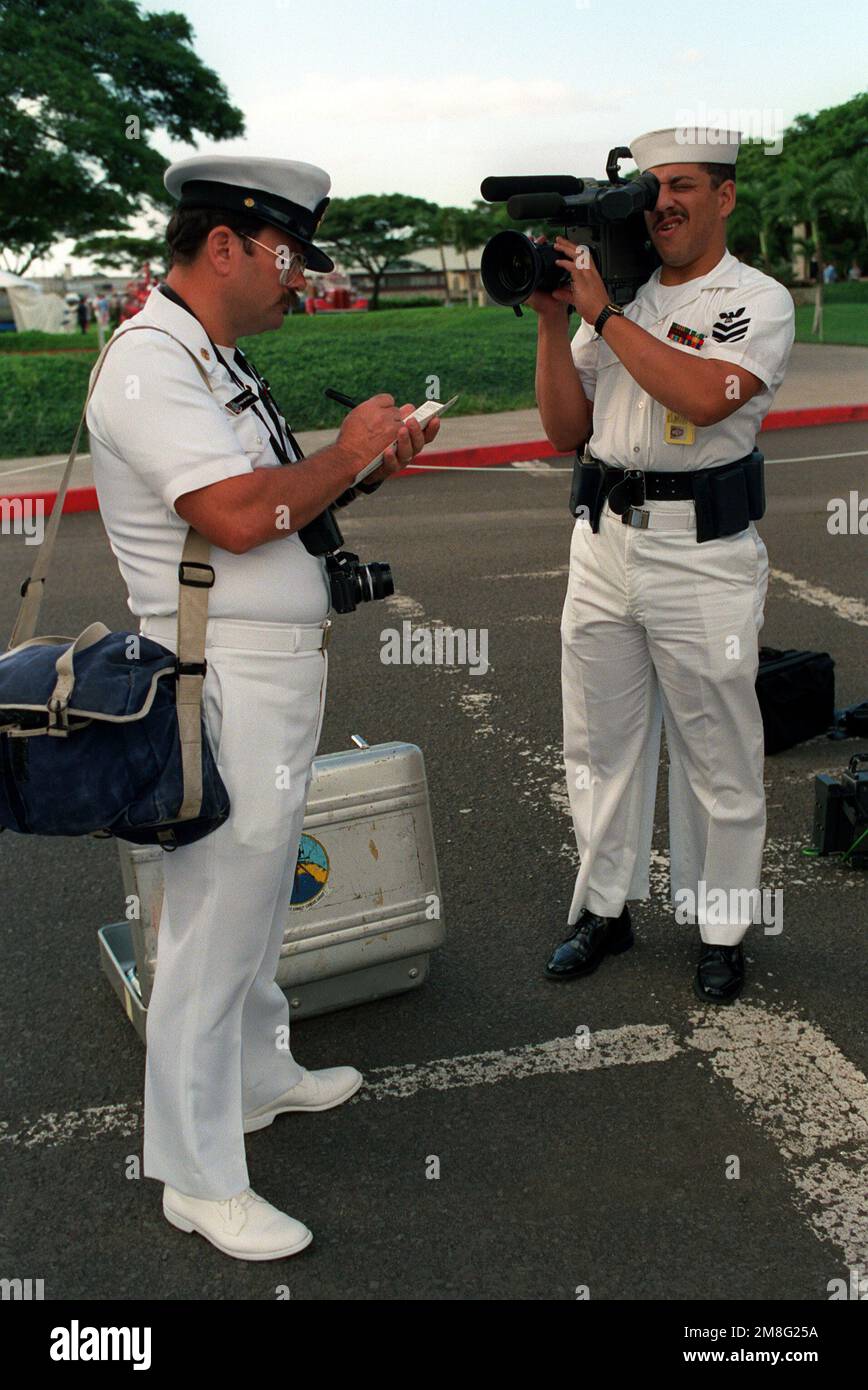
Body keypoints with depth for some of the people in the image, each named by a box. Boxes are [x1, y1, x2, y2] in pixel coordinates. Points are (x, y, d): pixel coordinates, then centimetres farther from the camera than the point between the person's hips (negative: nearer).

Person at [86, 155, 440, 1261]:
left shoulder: (213, 361, 16)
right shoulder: (150, 364, -16)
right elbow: (239, 517, -27)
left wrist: (368, 468, 6)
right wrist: (345, 452, -12)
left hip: (278, 672, 10)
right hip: (225, 683, -10)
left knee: (256, 898, 22)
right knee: (211, 927, 0)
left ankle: (259, 1074, 41)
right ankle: (197, 1177, 15)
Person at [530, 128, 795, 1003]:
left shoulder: (758, 301, -2)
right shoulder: (616, 295, 12)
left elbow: (702, 397, -22)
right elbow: (565, 430, 8)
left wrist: (602, 313, -15)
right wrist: (553, 321, -2)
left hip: (703, 549, -5)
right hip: (604, 540, 5)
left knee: (717, 752, 4)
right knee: (599, 740, 13)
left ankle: (721, 928, 21)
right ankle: (604, 906, 29)